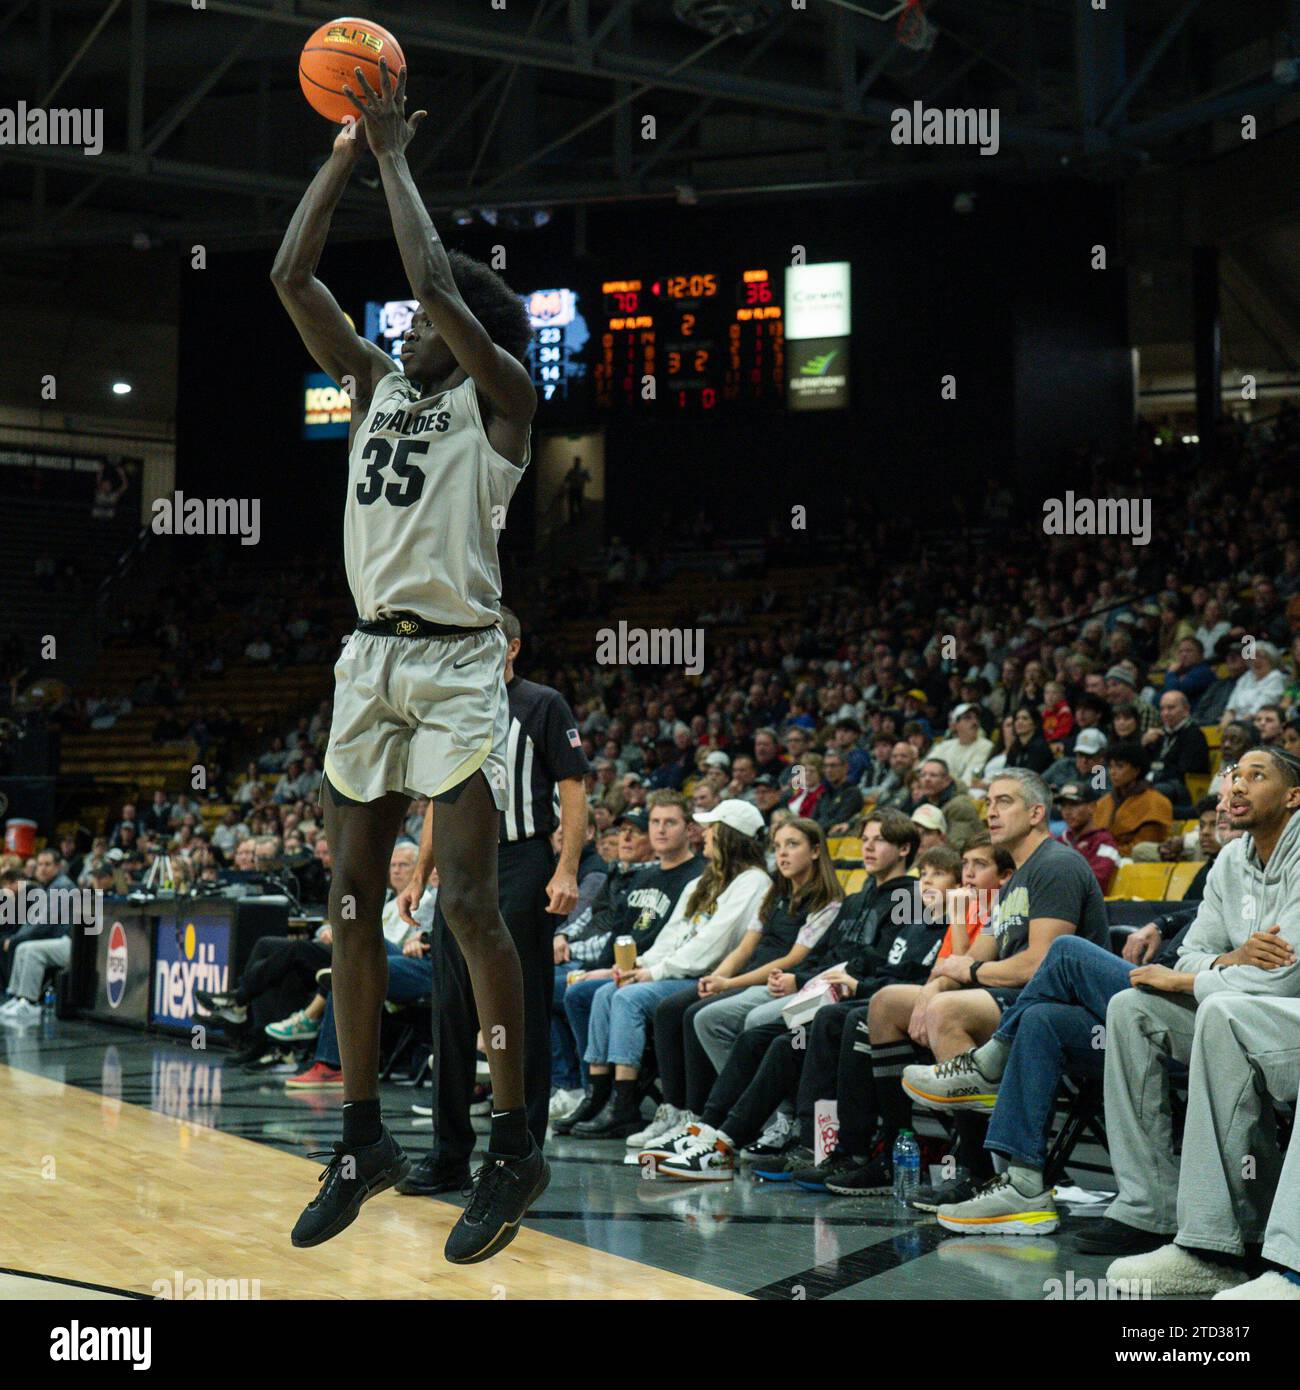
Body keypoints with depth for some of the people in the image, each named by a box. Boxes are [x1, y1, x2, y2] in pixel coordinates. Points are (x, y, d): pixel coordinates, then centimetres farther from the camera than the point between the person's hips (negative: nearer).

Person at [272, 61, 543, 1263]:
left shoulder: (500, 396, -2)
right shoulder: (376, 386, 14)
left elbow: (437, 283, -16)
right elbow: (292, 276, 8)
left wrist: (396, 154, -5)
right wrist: (349, 149, 7)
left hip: (457, 665, -6)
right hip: (370, 660, 7)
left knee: (468, 904, -10)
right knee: (352, 901, 7)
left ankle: (515, 1145, 2)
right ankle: (365, 1140, 18)